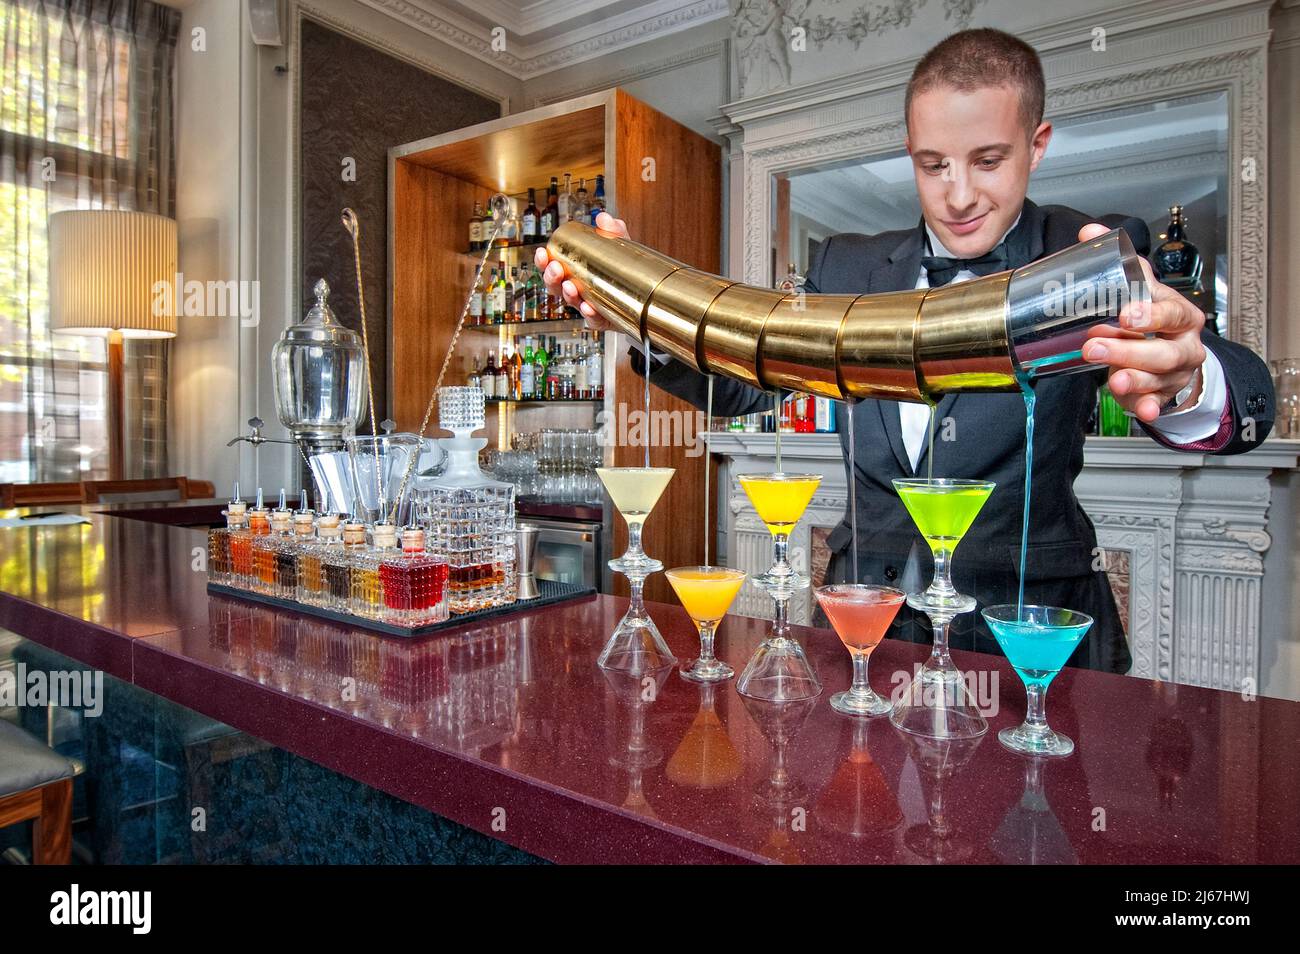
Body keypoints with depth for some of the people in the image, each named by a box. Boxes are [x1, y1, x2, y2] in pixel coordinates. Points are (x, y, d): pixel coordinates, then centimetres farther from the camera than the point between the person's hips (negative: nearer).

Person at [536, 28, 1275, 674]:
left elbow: (1248, 399, -16)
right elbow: (742, 380, 4)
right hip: (864, 619, 2)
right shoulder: (851, 266, 7)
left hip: (1024, 637, -1)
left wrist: (1184, 384, -41)